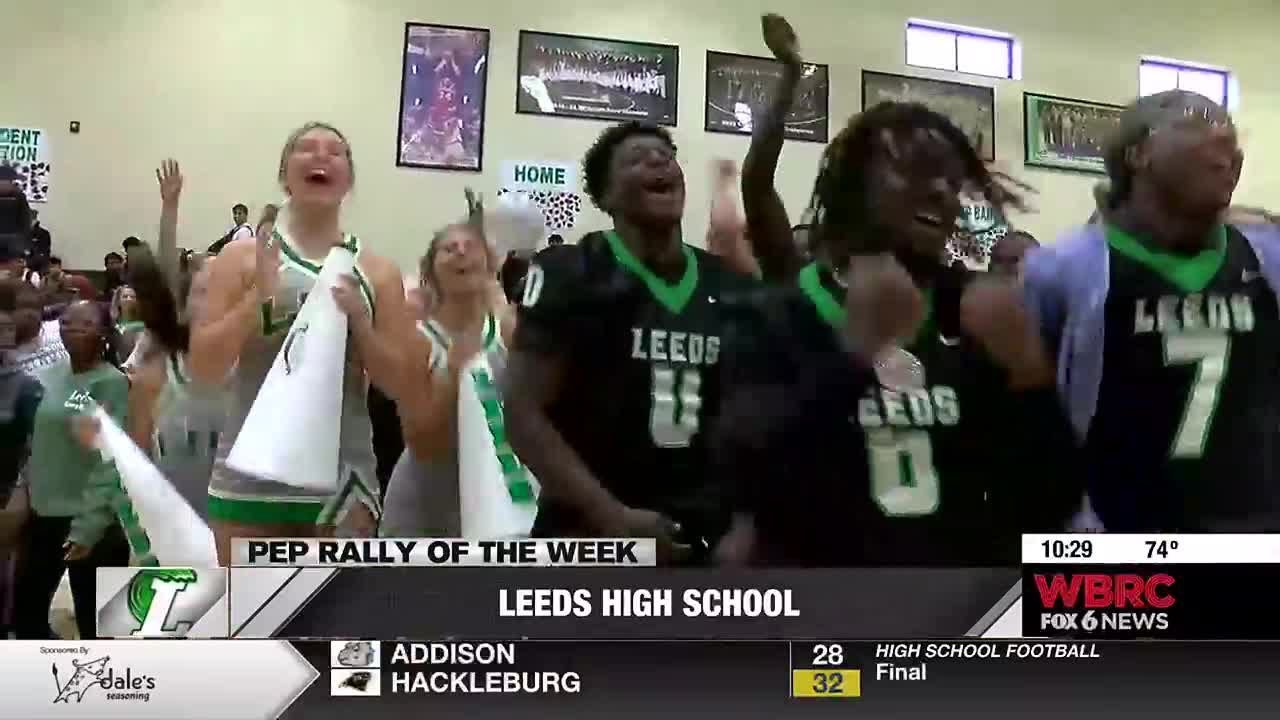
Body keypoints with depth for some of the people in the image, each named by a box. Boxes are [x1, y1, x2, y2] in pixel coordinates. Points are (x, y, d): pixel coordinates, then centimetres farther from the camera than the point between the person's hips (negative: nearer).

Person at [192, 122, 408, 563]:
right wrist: (258, 295, -14)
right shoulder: (243, 257, 3)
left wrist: (359, 320, -12)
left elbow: (400, 384, 3)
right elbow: (203, 368, -2)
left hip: (341, 477, 1)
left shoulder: (378, 273, 5)